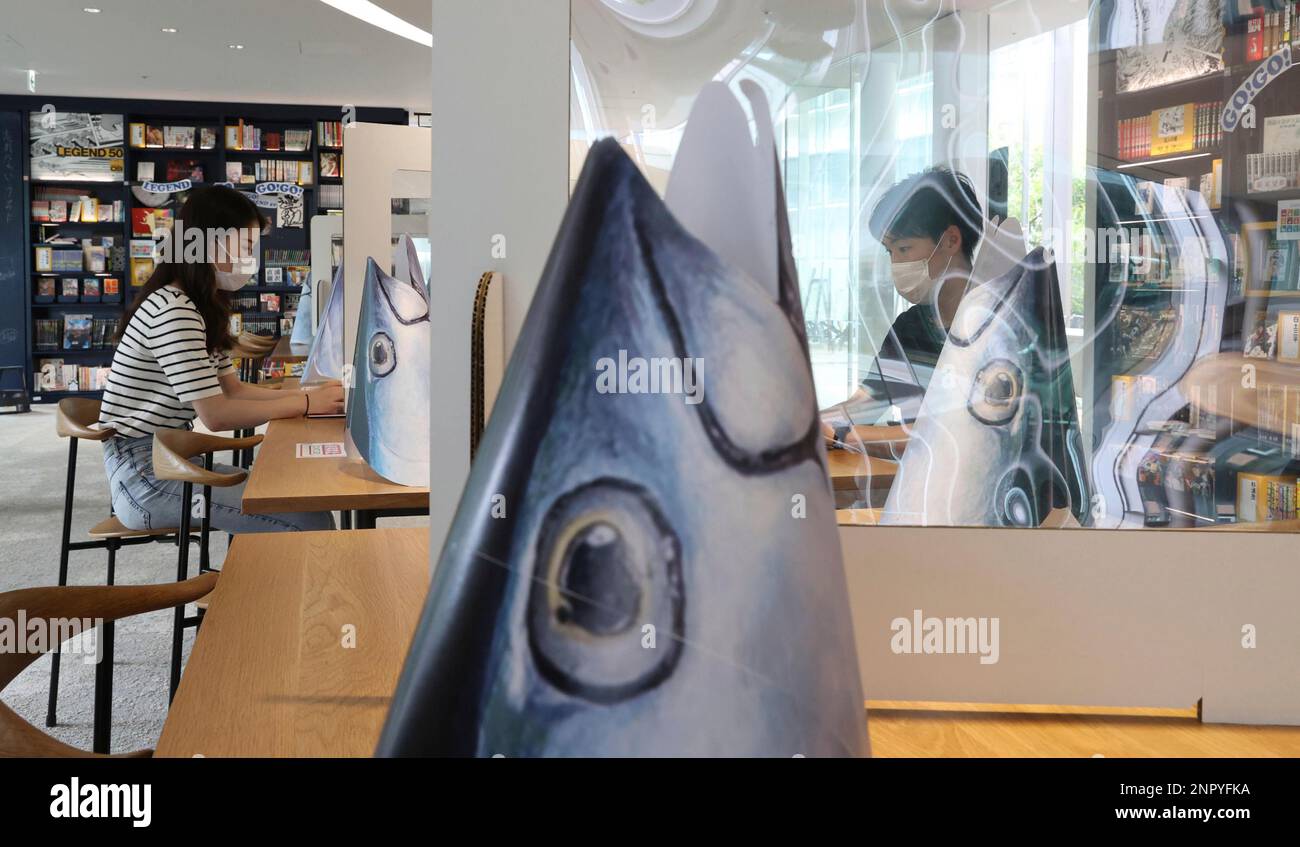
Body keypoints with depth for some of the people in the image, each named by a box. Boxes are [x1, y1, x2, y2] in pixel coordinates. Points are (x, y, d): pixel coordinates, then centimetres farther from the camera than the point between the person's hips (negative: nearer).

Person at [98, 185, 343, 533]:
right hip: (144, 478, -10)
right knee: (309, 521, -19)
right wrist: (306, 403, -16)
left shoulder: (201, 309, 14)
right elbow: (215, 414, -21)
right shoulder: (172, 310, -18)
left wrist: (311, 393, 3)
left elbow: (233, 390, 14)